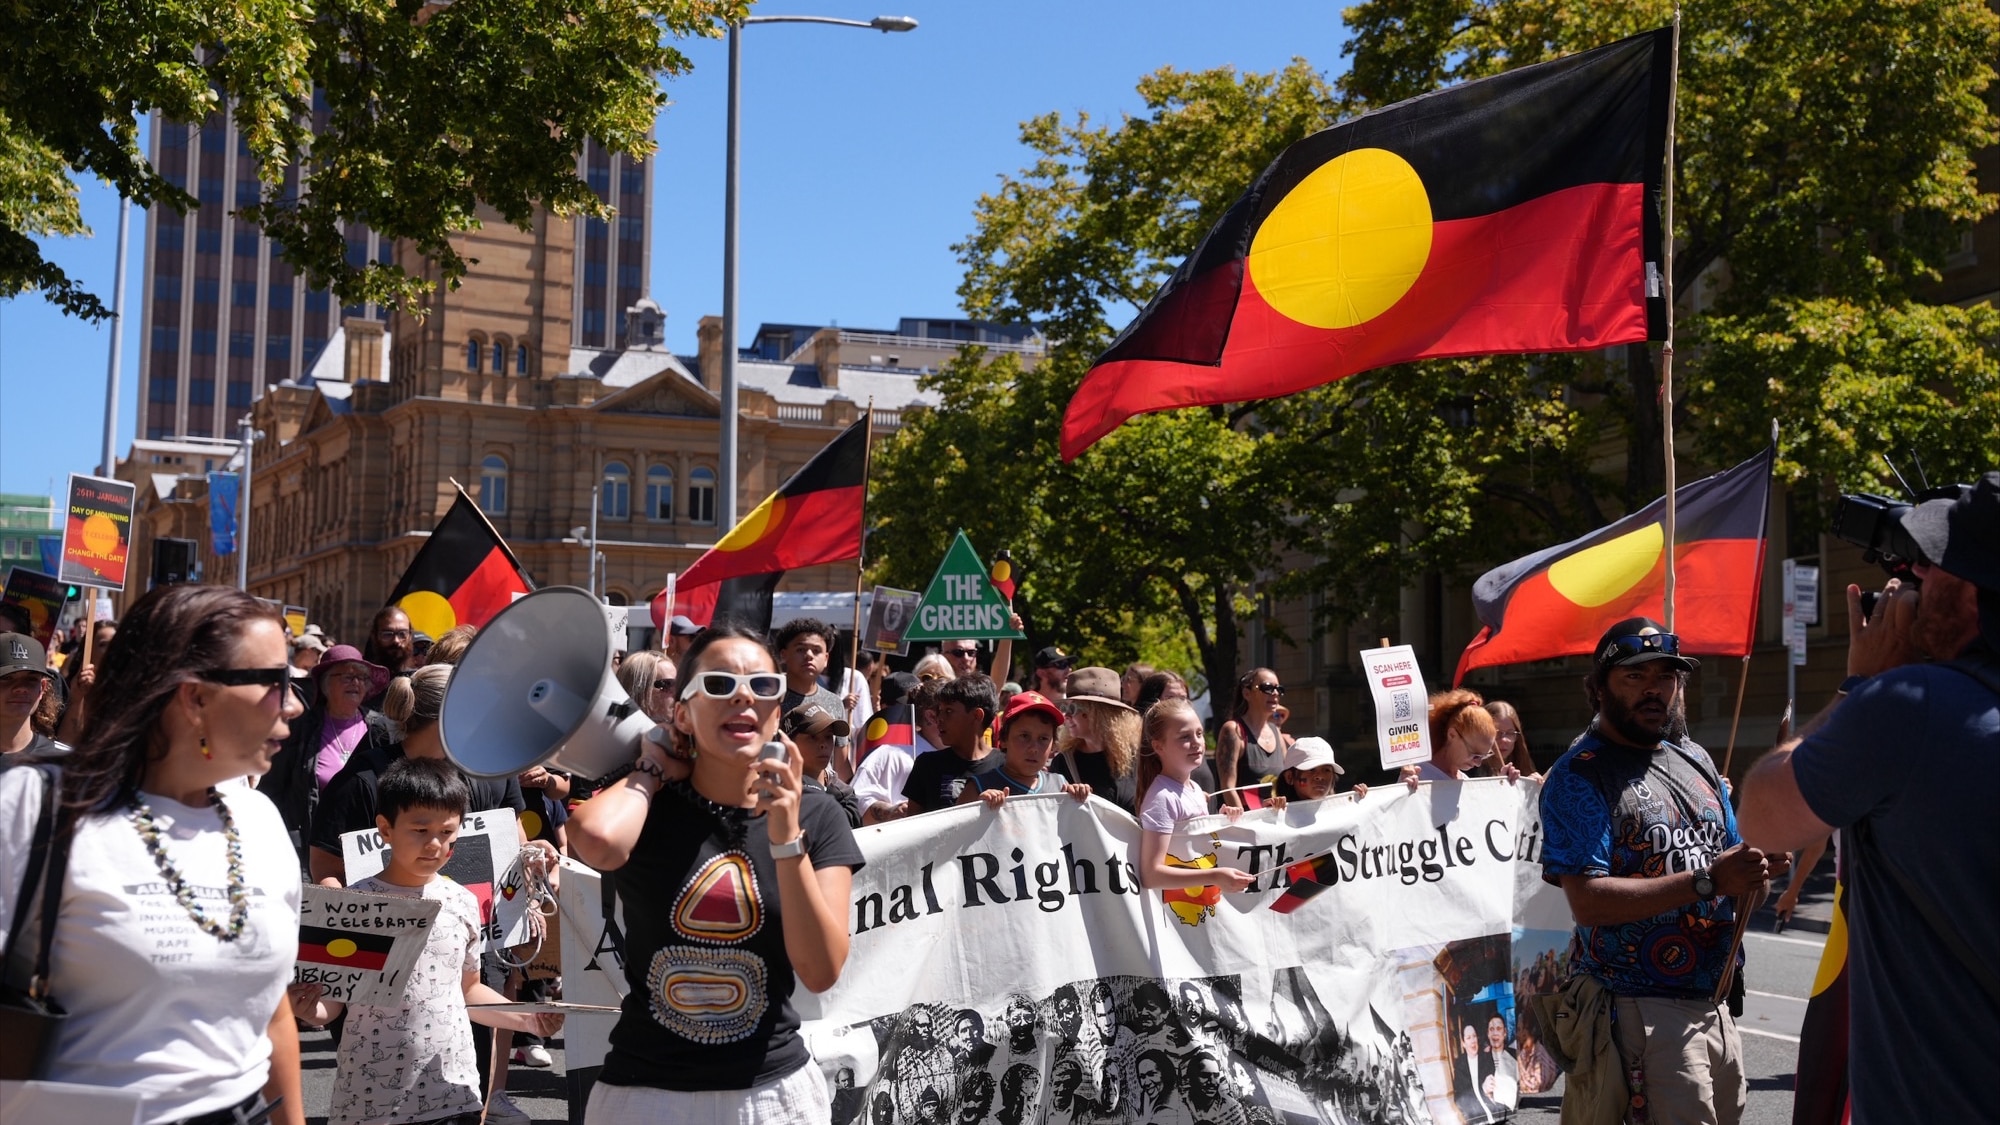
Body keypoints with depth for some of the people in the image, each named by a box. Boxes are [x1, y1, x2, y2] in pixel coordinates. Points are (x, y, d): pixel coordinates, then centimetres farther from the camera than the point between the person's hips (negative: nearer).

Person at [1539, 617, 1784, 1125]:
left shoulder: (1695, 760, 14)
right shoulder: (1579, 777, -9)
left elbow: (1729, 864, 18)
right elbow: (1588, 901, -20)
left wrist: (1757, 868, -7)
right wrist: (1707, 881, -22)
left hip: (1715, 1002, 7)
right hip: (1642, 1012, -7)